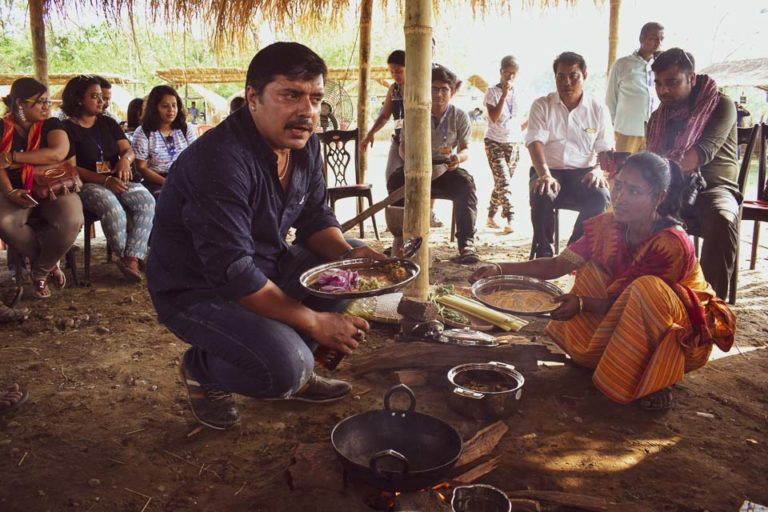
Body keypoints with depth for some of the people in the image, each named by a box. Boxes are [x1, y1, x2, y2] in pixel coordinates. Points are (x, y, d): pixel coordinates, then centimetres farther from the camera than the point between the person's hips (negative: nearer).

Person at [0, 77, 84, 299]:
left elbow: (58, 153, -18)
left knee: (71, 221, -34)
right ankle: (50, 263, -6)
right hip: (18, 191, 1)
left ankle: (40, 271, -5)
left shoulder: (51, 125, 3)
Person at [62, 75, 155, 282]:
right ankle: (130, 258, -17)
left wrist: (125, 159, -16)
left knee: (146, 200, -27)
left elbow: (129, 150, 10)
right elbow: (72, 168, -7)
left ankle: (131, 259, -32)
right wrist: (105, 180, -20)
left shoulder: (108, 123, 17)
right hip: (88, 185, -5)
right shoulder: (68, 129, 1)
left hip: (117, 181, 5)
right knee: (113, 209, -37)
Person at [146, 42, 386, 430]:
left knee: (357, 266, -2)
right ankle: (201, 370, 5)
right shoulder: (220, 161, -30)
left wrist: (347, 253, -15)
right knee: (286, 367, -28)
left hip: (266, 264, 9)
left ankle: (295, 371, 9)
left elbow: (315, 217, 8)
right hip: (197, 291, -8)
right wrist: (315, 322, -26)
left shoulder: (305, 145, -3)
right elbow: (233, 273, -31)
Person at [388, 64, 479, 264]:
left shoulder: (460, 116, 2)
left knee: (466, 183, -33)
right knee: (395, 180, -31)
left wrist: (458, 157, -29)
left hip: (447, 169, 0)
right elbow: (403, 146, -2)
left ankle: (466, 243, -35)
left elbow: (465, 149, -3)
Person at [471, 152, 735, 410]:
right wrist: (500, 269, -23)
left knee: (647, 287, -34)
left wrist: (581, 303, -37)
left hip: (684, 337, -6)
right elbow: (557, 265, -11)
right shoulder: (608, 226, -11)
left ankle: (653, 382, -15)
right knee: (591, 270, -9)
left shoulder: (671, 243, -29)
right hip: (630, 329, 6)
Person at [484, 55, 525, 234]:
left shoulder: (517, 93, 11)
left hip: (514, 144, 5)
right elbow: (494, 118, -19)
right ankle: (509, 220, -20)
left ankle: (490, 218, 20)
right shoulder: (492, 92, -5)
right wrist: (504, 94, -21)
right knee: (503, 182, -16)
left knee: (501, 183, 9)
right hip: (495, 143, -5)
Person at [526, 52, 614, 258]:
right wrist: (545, 175, -28)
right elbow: (535, 143, -10)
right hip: (549, 170, -1)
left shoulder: (598, 110, 10)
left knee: (601, 195, -31)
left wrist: (599, 170, -18)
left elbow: (606, 150, 7)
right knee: (542, 194, -35)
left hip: (583, 173, 1)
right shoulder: (542, 106, 5)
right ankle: (544, 253, -14)